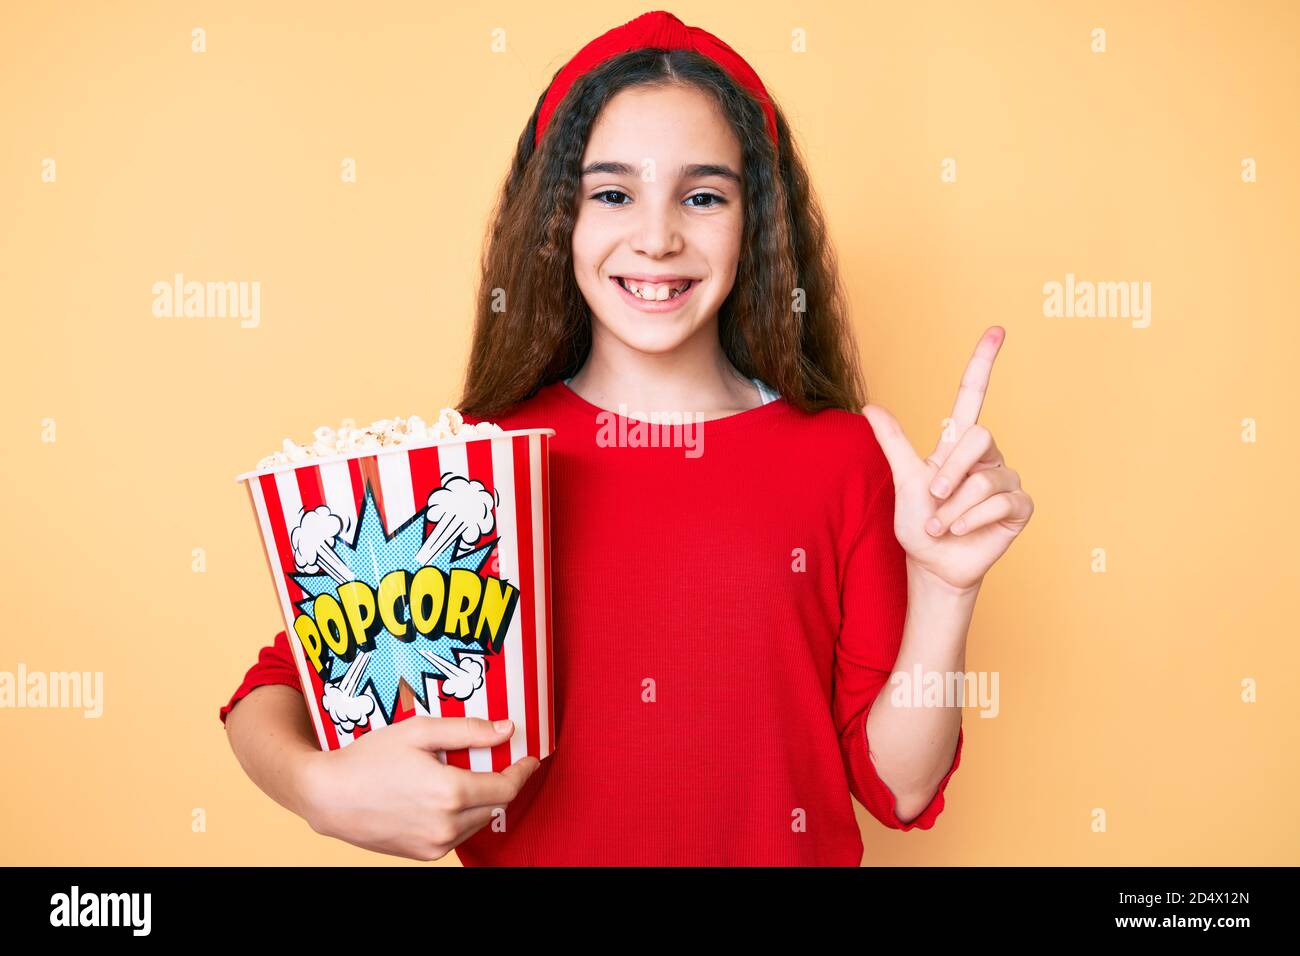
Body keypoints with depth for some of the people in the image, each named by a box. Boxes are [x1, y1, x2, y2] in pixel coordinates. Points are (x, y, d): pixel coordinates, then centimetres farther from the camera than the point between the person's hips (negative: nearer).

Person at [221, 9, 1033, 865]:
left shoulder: (845, 459, -9)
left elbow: (897, 786, -6)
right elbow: (281, 685, -3)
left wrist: (945, 587, -19)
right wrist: (324, 788, -22)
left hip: (784, 847, 0)